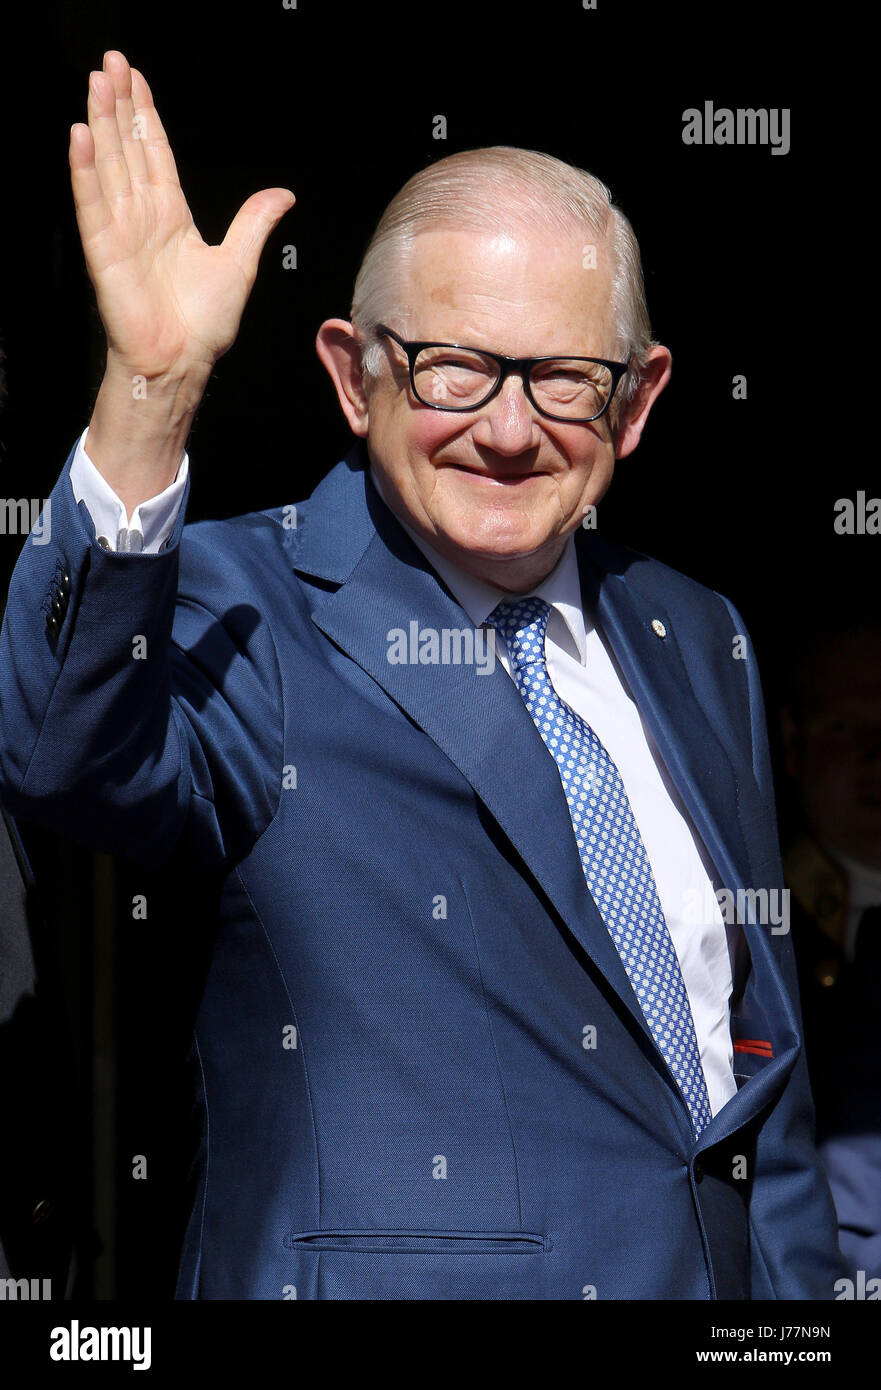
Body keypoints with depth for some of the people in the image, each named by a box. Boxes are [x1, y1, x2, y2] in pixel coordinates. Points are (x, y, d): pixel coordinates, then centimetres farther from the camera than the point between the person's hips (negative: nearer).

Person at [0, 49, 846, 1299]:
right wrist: (147, 398, -44)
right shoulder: (250, 619, -11)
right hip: (394, 1276, -5)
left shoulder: (700, 644, 9)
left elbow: (761, 1045, 14)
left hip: (714, 1276, 5)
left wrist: (801, 1285, 9)